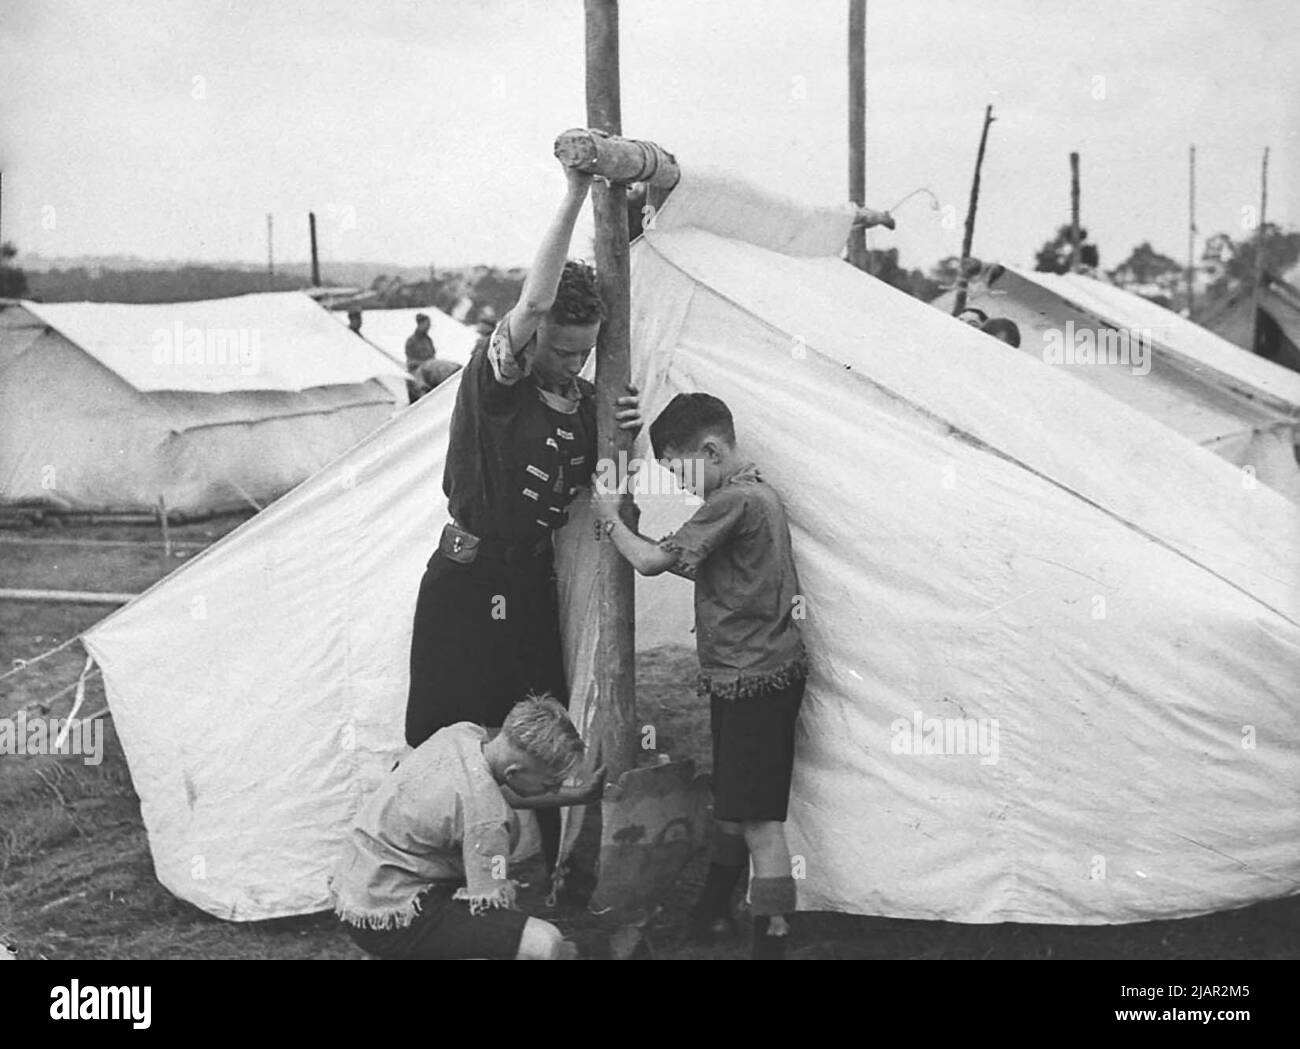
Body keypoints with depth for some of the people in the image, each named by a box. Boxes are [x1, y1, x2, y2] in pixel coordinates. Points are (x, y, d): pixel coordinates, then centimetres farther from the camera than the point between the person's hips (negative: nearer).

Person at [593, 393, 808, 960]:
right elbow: (708, 571, 18)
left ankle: (771, 937, -7)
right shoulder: (756, 493, 13)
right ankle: (713, 912, 35)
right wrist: (635, 536, 10)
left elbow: (653, 561, -18)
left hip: (754, 678, -10)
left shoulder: (734, 500, -19)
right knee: (730, 801, 21)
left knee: (758, 819, -9)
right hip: (743, 674, 10)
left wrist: (612, 520, 0)